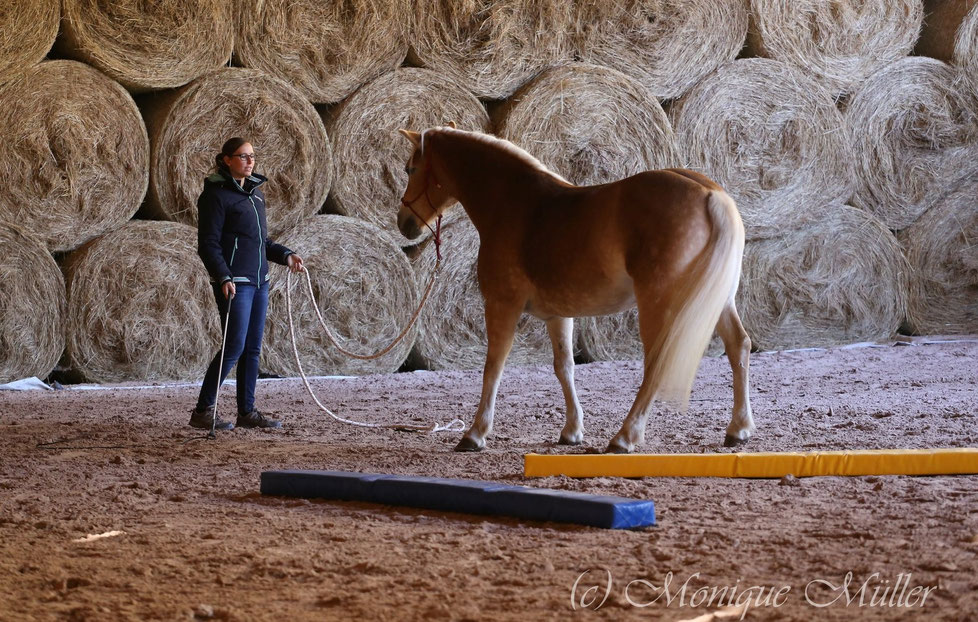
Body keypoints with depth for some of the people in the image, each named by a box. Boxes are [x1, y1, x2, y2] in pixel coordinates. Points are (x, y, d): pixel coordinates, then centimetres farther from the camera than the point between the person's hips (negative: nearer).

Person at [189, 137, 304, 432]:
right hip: (234, 282, -8)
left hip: (259, 280, 8)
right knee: (235, 346, -10)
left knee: (253, 349, 8)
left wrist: (285, 255, 10)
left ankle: (247, 412, 14)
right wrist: (223, 278, -24)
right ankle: (202, 411, -3)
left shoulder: (255, 192, 16)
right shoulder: (216, 195, -8)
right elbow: (208, 244, -13)